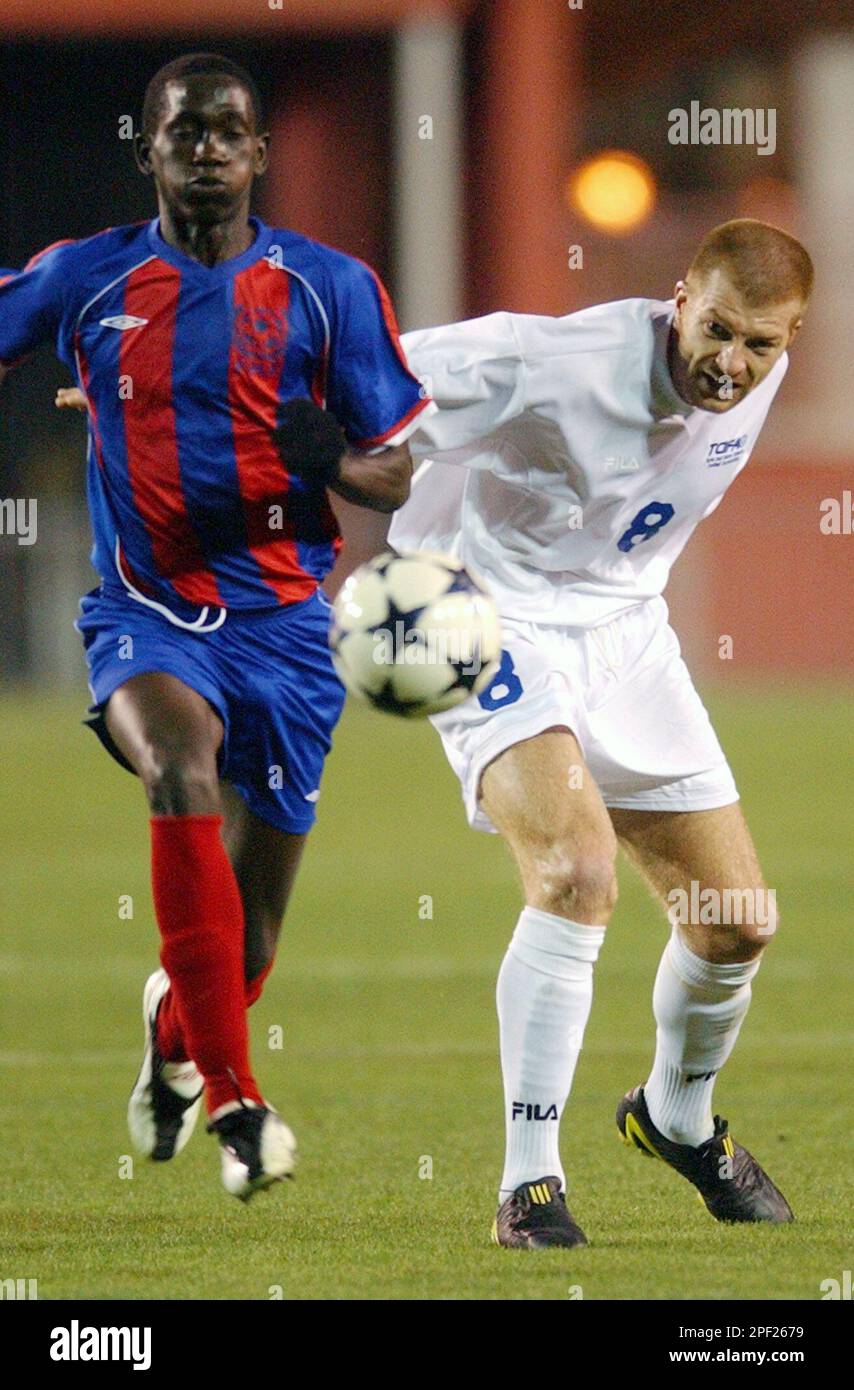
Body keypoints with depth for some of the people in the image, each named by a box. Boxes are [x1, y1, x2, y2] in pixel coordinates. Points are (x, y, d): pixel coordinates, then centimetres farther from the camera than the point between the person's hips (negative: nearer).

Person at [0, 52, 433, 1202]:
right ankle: (234, 1100, -37)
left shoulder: (330, 289, 2)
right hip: (146, 611, -1)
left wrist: (330, 457, -18)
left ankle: (174, 1041, 45)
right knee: (183, 768, -34)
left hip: (282, 620, 1)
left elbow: (402, 477, 4)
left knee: (252, 920, 7)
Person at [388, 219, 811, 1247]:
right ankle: (528, 1182, -22)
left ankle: (677, 1116, 37)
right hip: (493, 616, -7)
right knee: (578, 867, -30)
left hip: (623, 630, 7)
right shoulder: (560, 364, -28)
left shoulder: (762, 375, -5)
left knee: (737, 924, 6)